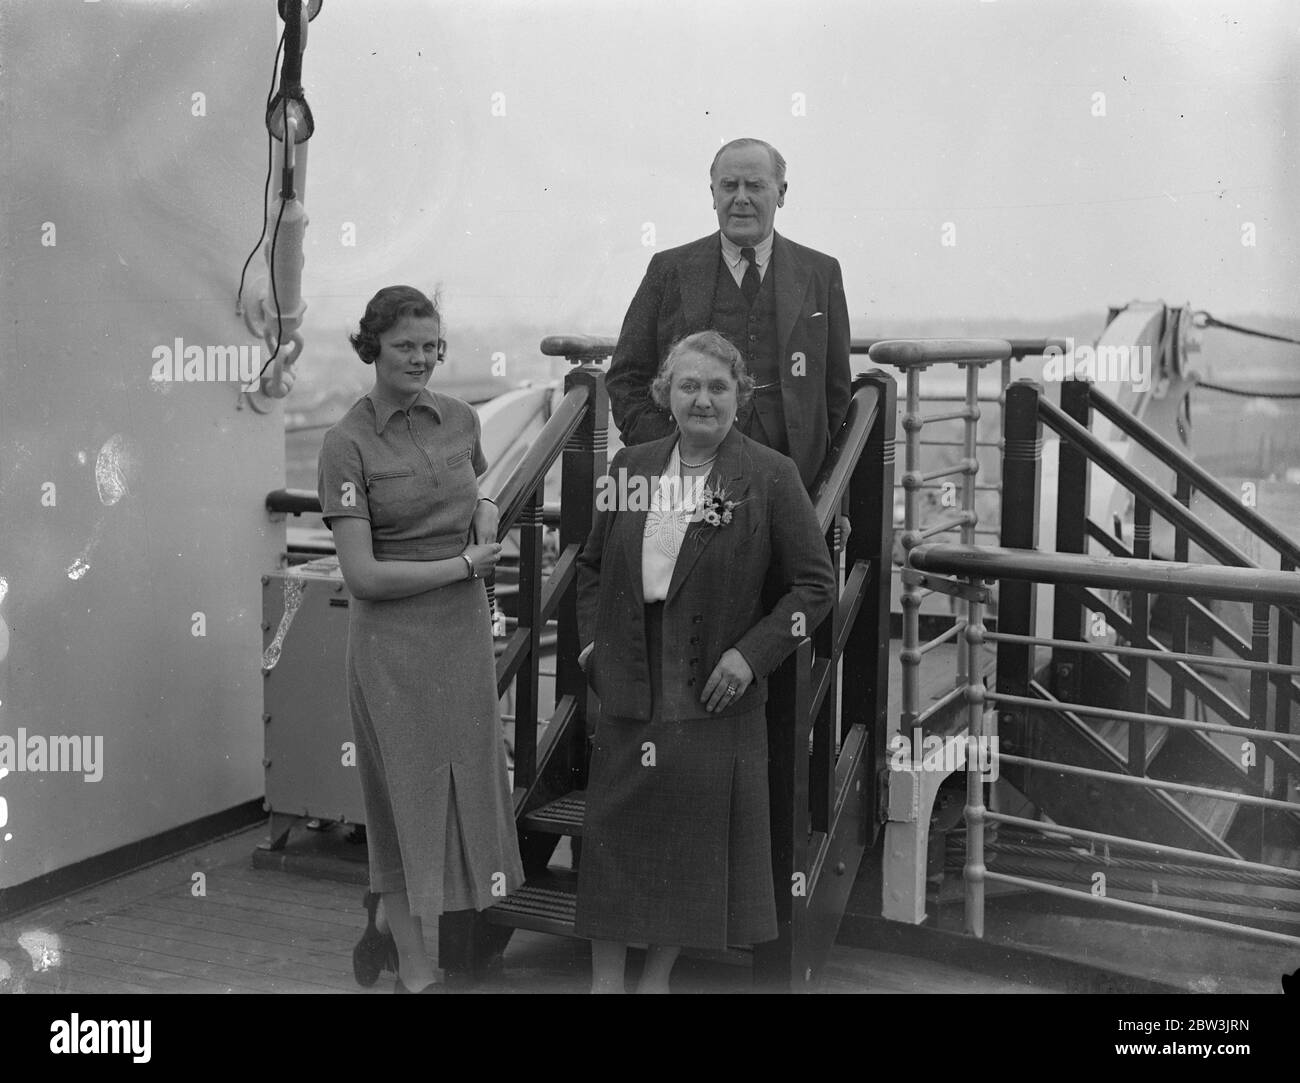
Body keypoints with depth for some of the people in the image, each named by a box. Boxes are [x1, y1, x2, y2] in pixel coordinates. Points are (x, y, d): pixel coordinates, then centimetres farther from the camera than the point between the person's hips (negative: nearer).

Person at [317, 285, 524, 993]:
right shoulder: (348, 443, -12)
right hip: (393, 636, -5)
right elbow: (362, 574, -16)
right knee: (409, 787, 5)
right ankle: (413, 966, 23)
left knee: (468, 781, 12)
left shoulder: (460, 419, 5)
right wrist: (464, 564, -13)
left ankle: (388, 917, 36)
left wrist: (486, 514, 2)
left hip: (464, 626, 6)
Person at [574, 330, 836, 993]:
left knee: (696, 834, 7)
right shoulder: (630, 467, 6)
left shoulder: (770, 477, -6)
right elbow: (593, 565, 18)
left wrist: (752, 653, -13)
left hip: (715, 695, -3)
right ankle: (606, 978, 20)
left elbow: (815, 583, -5)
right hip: (630, 689, 3)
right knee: (613, 833, 6)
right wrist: (592, 641, 6)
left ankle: (658, 976, 25)